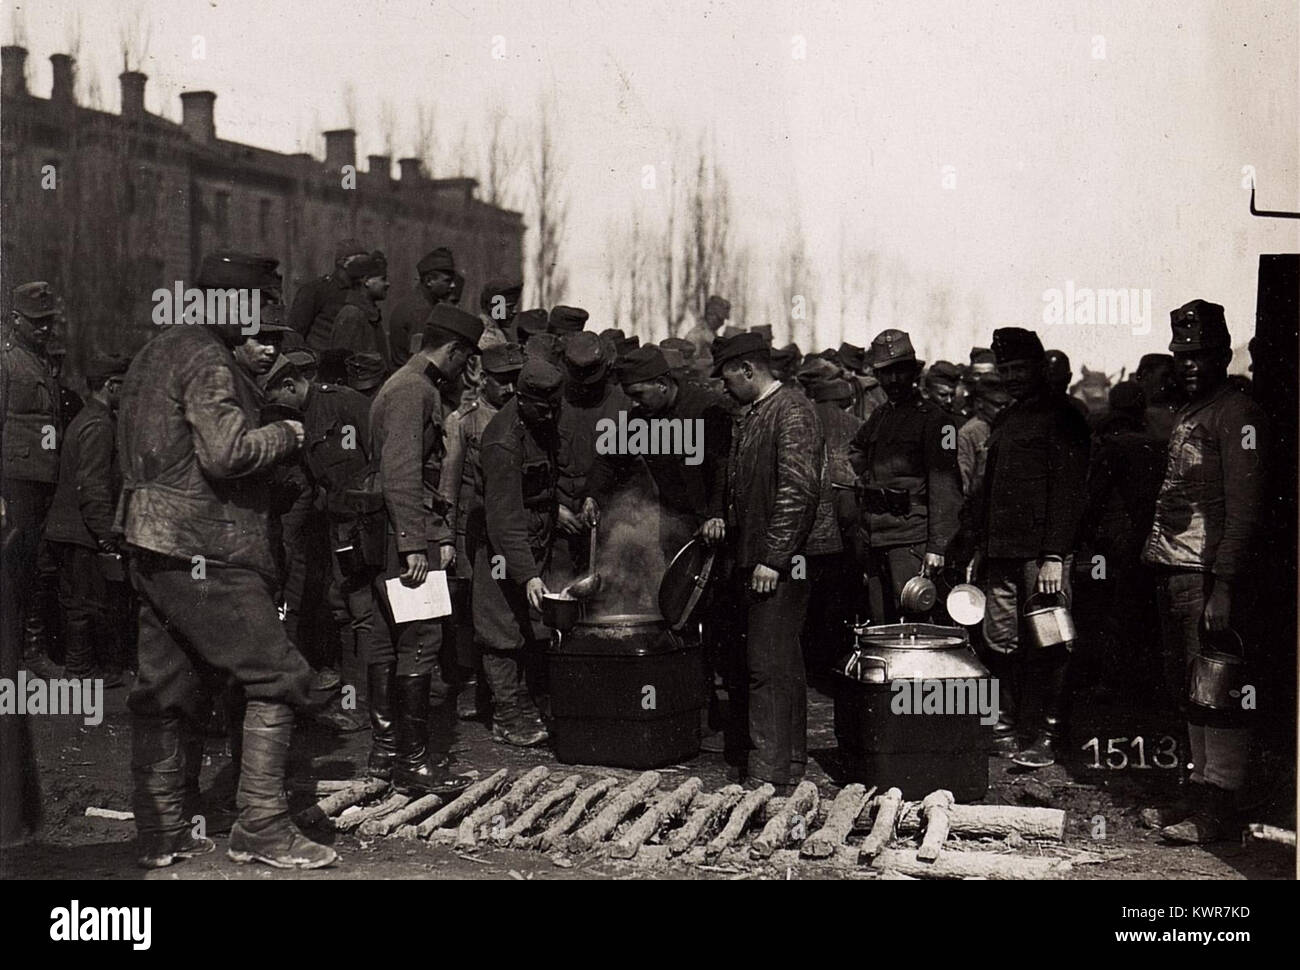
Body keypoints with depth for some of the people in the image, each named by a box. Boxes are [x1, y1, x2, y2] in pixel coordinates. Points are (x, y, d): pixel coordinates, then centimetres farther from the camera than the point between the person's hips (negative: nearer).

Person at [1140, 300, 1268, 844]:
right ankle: (1201, 792, 21)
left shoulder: (1238, 415, -8)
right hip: (1173, 574, 9)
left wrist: (1223, 588, -21)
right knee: (1187, 688, 13)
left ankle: (1218, 810, -1)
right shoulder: (1187, 415, 20)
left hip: (1208, 577, -9)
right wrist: (1155, 552, 13)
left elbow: (1243, 508, -15)